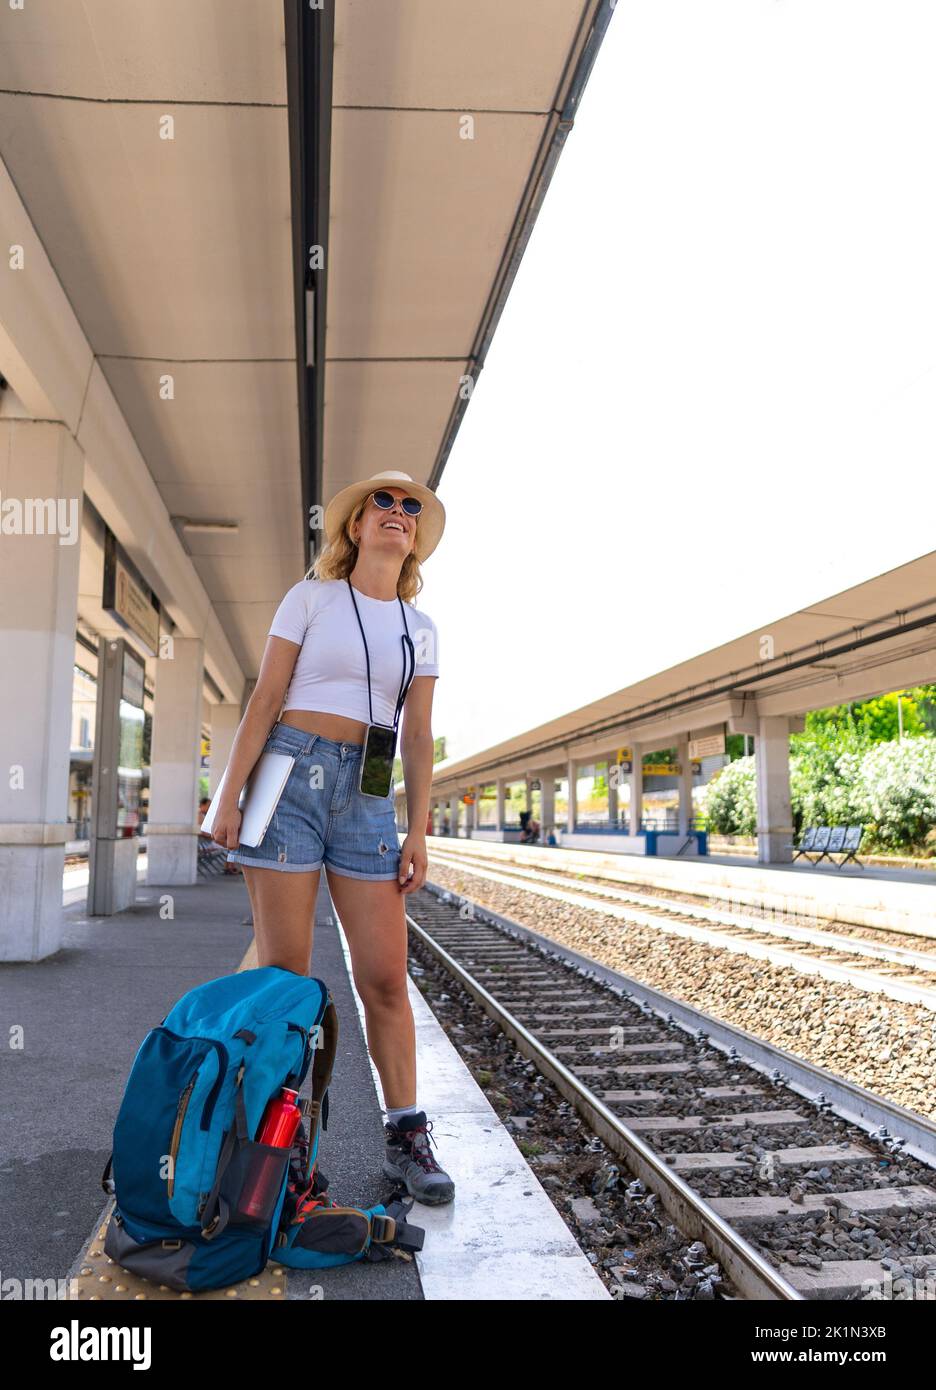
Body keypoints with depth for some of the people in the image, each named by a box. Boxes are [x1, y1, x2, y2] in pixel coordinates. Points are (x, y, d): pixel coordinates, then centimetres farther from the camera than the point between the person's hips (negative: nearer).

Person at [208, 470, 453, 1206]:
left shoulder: (420, 629, 13)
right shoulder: (312, 596, 4)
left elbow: (418, 737, 10)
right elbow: (264, 700, -1)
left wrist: (418, 832, 4)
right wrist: (230, 795, -8)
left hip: (367, 794, 3)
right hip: (290, 774, -3)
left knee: (386, 976, 1)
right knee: (283, 972, 1)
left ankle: (407, 1137, 13)